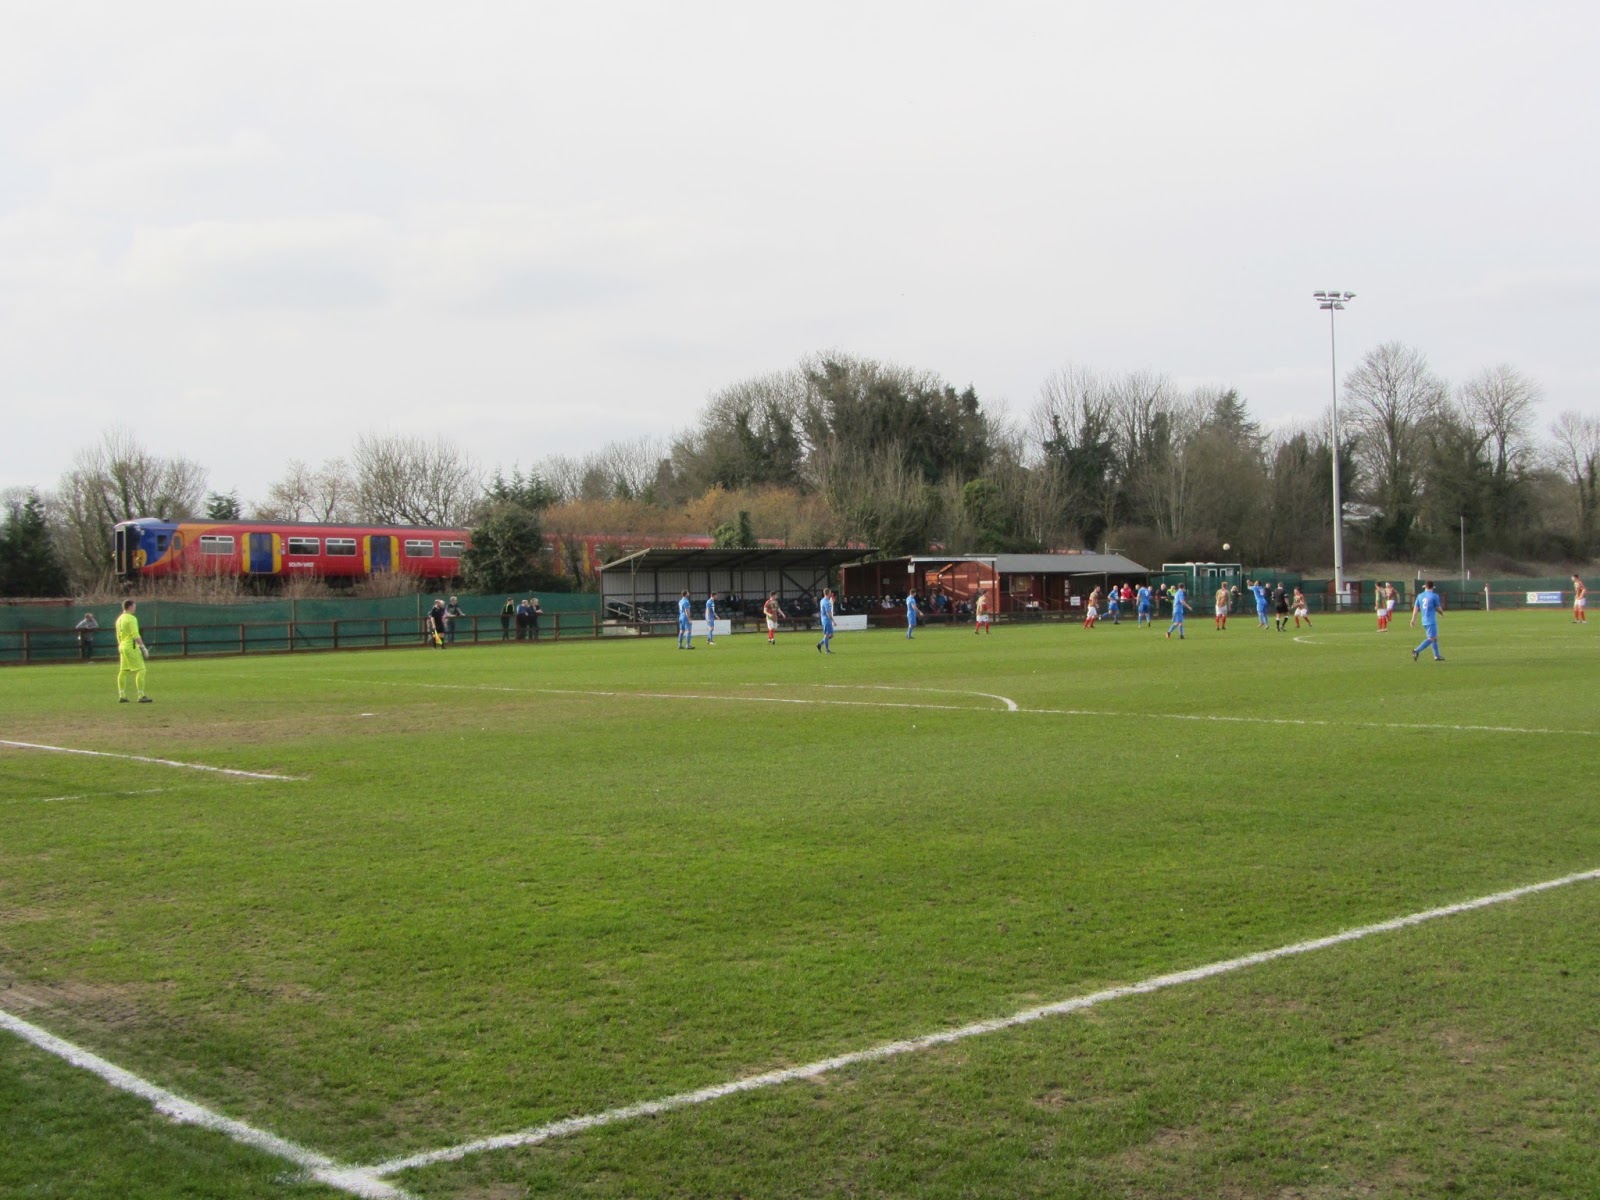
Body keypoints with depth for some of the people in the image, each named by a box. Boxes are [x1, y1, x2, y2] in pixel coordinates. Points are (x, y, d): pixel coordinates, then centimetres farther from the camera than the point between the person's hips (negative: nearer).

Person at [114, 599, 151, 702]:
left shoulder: (119, 619, 15)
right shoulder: (131, 618, -12)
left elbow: (118, 636, 19)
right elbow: (135, 635, -19)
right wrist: (143, 647, -18)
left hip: (122, 647, 9)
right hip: (132, 647, -9)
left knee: (123, 671, 11)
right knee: (140, 670, -8)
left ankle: (122, 696, 13)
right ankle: (141, 696, -13)